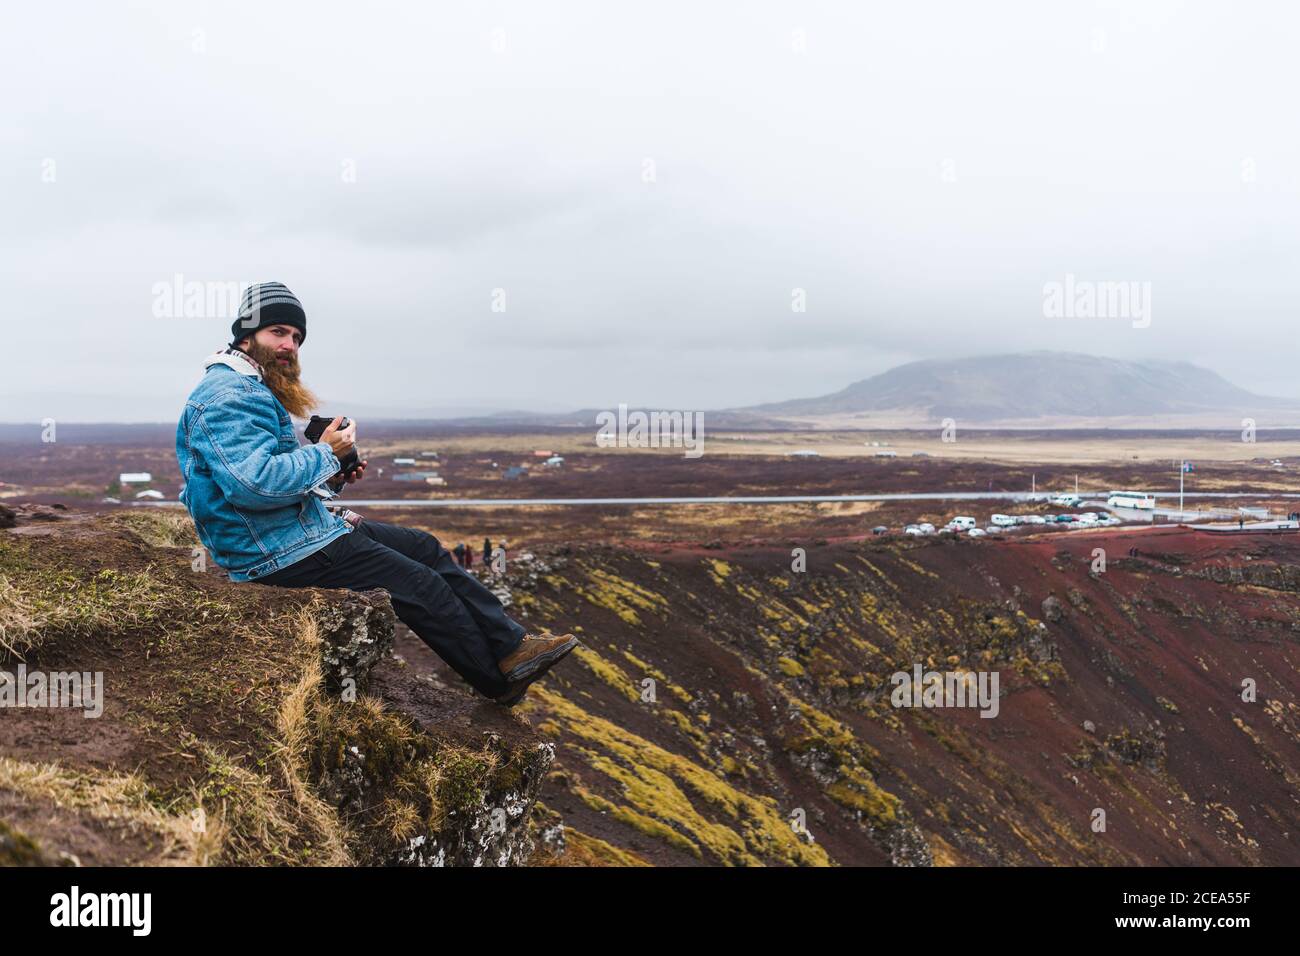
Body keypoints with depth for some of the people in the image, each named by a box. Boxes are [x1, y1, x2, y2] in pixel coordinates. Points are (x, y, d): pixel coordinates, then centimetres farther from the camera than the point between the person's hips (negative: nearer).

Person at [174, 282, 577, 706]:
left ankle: (513, 644, 11)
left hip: (306, 526, 11)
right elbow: (254, 483, -32)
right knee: (419, 584, -8)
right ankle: (502, 680, 9)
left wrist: (333, 479, 3)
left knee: (423, 547, 10)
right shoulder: (229, 395, -18)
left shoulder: (254, 388, 17)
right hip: (280, 552, -11)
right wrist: (326, 455, -18)